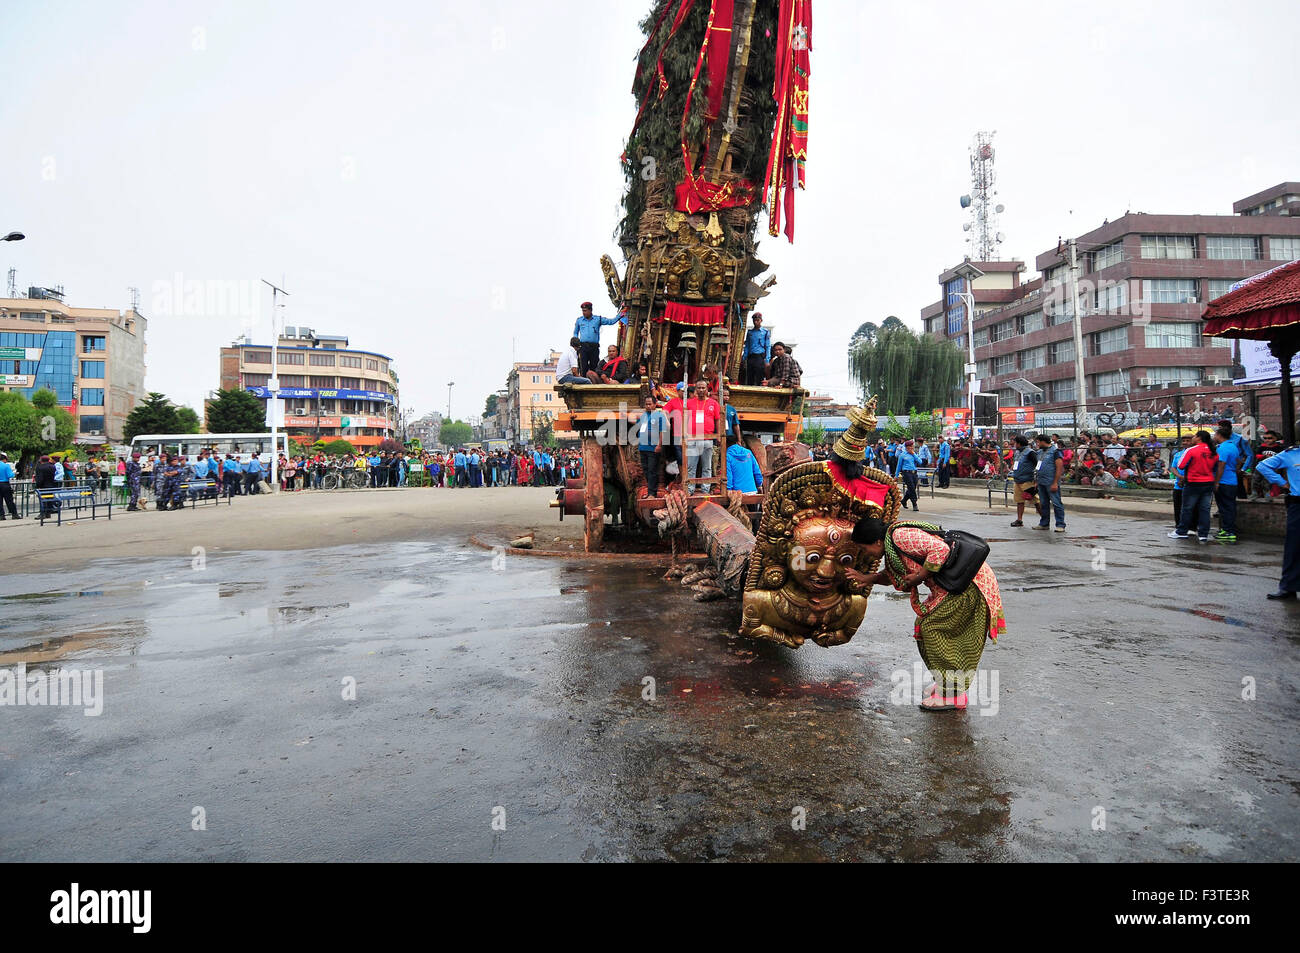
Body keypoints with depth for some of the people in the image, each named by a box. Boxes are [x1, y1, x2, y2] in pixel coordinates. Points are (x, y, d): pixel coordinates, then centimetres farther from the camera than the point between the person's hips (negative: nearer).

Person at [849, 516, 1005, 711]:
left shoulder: (901, 536, -20)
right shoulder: (891, 547, 13)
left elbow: (940, 549, -28)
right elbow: (896, 576, 28)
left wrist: (920, 576, -19)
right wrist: (868, 578, 20)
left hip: (971, 583, -10)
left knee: (931, 627, -8)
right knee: (923, 624, 11)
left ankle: (952, 696, 1)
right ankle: (946, 685, 22)